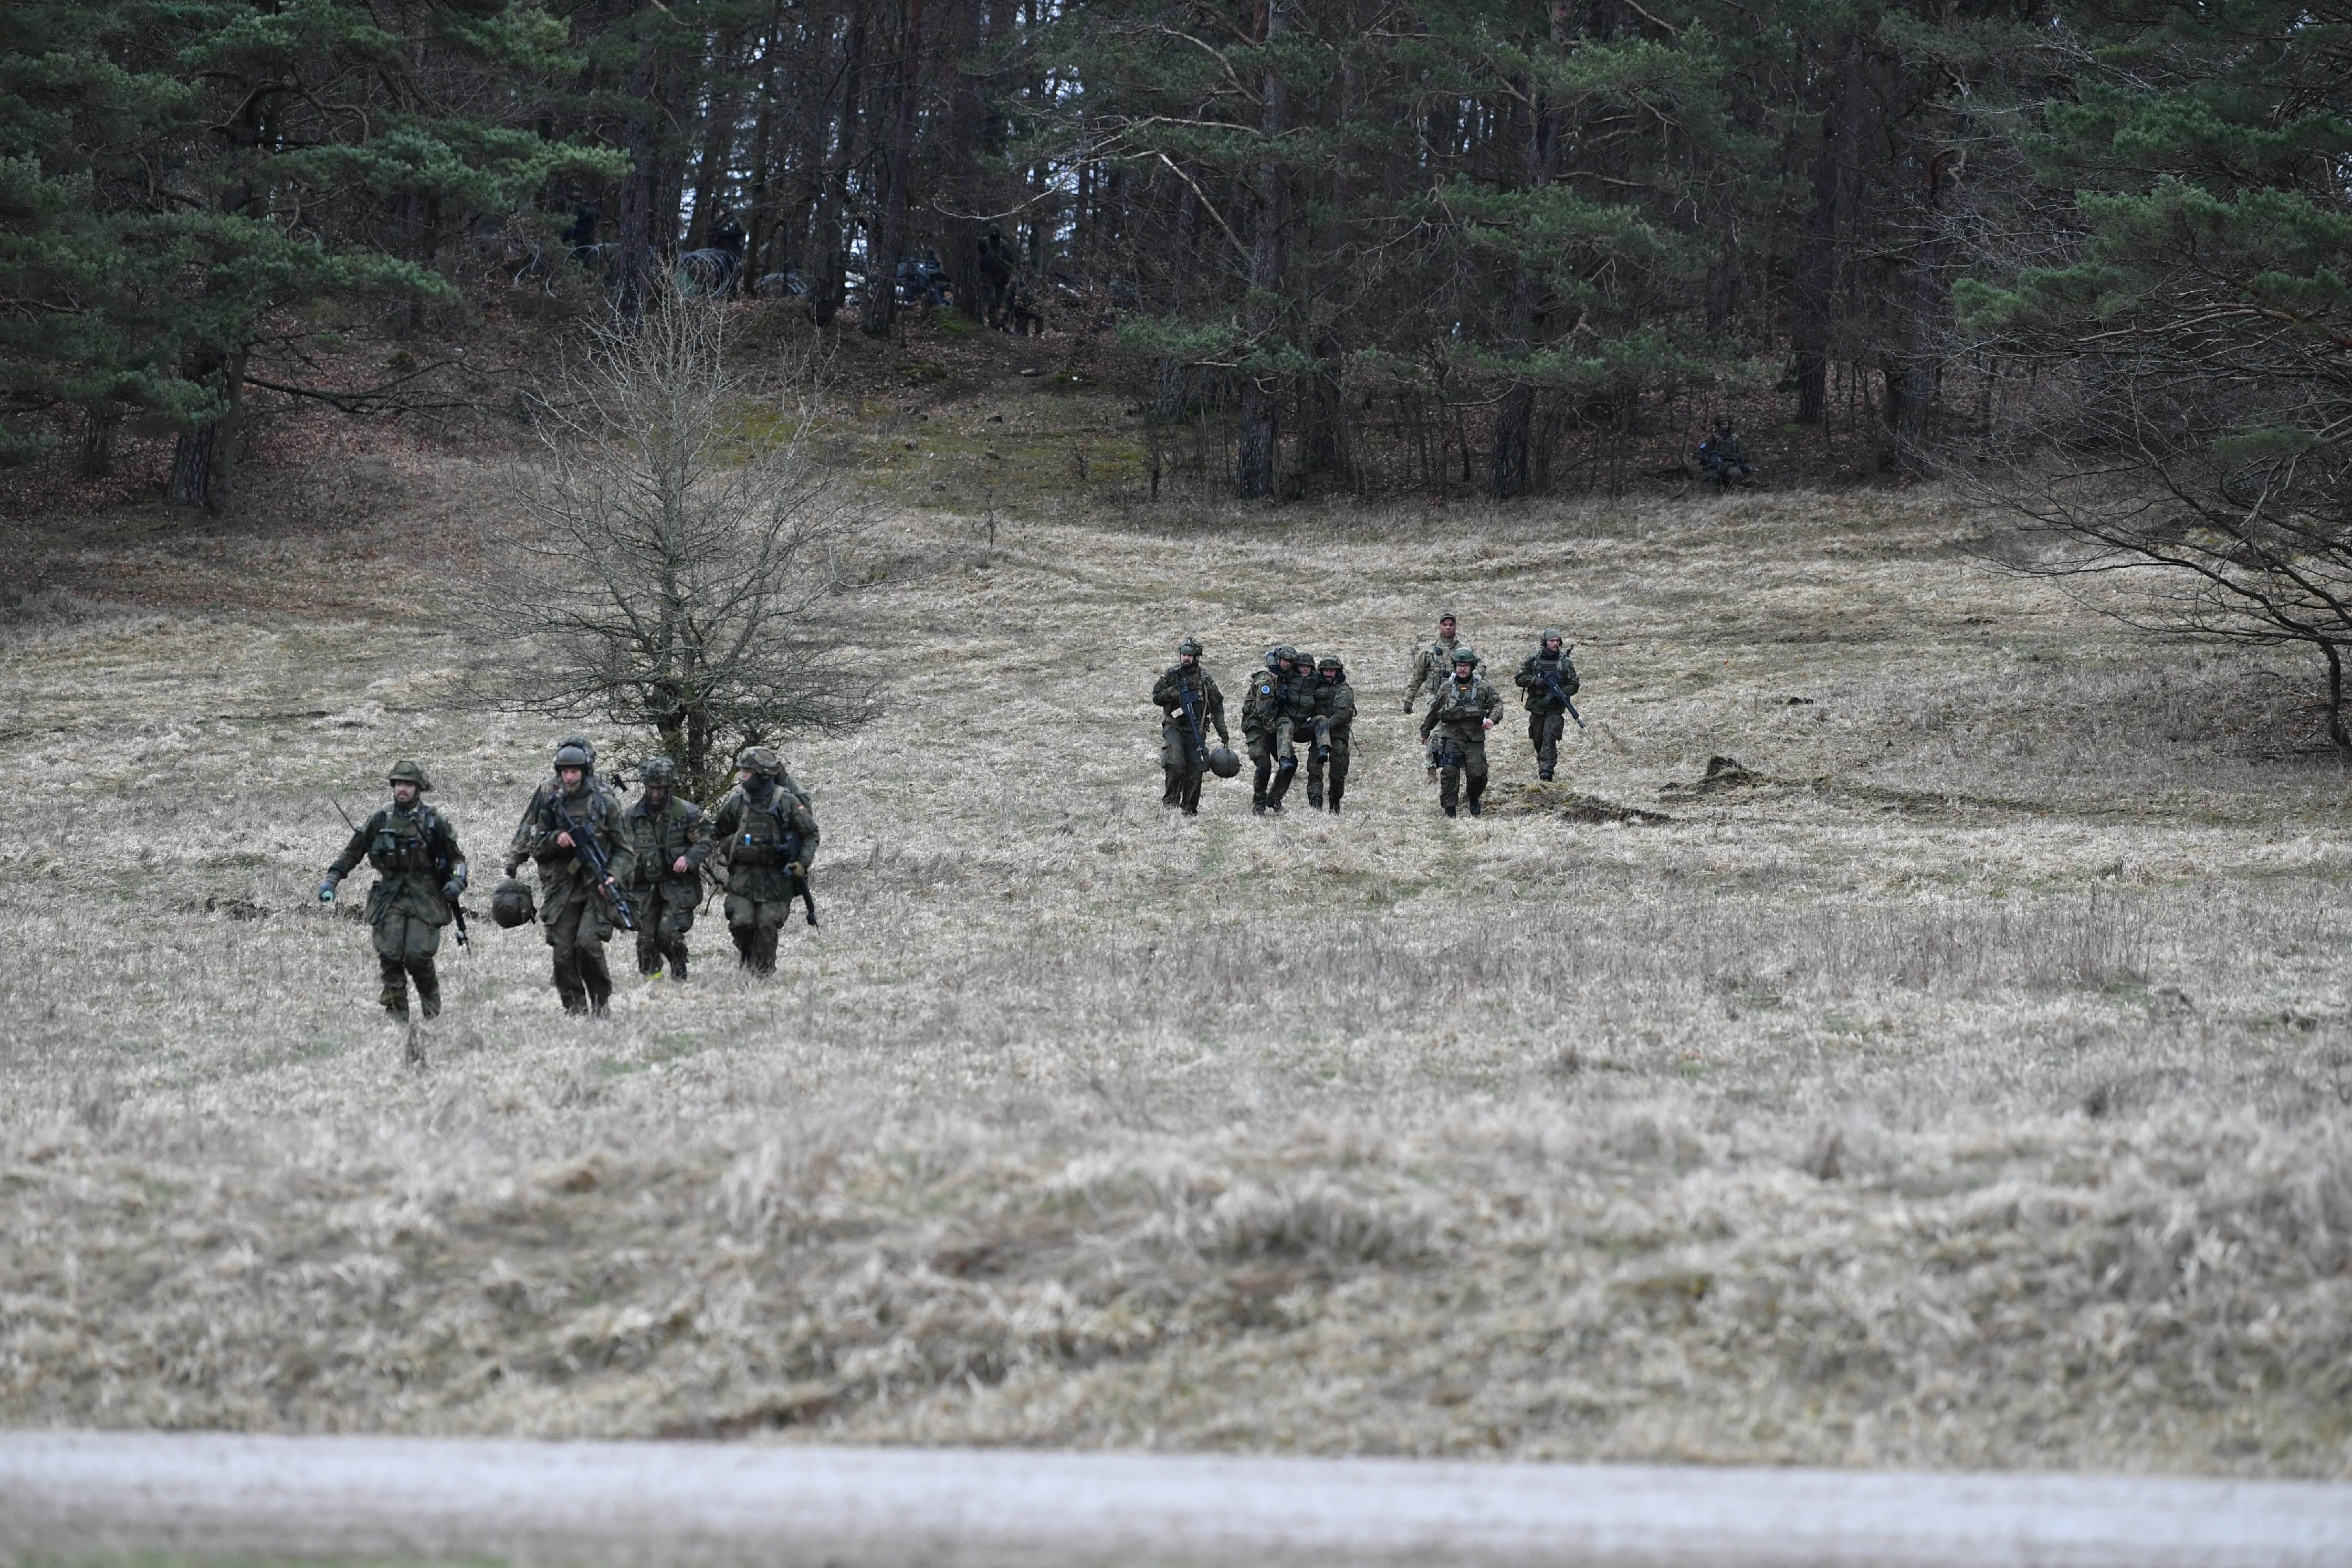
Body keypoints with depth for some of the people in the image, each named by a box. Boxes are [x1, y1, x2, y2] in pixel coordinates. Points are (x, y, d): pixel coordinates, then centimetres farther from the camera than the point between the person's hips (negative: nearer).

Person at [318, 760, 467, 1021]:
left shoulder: (433, 822, 0)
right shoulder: (381, 820, 5)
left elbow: (456, 857, 8)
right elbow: (352, 852, 12)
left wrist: (457, 881, -11)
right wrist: (332, 879, 2)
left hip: (424, 900, -2)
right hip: (390, 899, 2)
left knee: (417, 955, -13)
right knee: (389, 956, -7)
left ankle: (430, 997, 17)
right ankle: (396, 1015, 3)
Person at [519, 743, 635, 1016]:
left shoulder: (606, 805, 2)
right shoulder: (551, 807, 10)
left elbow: (624, 850, 3)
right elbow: (535, 849, 11)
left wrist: (614, 877, -14)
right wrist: (555, 839, -9)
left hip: (597, 889, -3)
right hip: (563, 890, 3)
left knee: (588, 942, -20)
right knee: (563, 952, -5)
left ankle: (601, 1000, -1)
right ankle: (574, 1008, 8)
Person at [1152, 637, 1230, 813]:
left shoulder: (1205, 678, 6)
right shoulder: (1170, 675, 4)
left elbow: (1217, 706, 10)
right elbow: (1156, 697, 4)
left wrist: (1223, 731, 4)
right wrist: (1173, 691, -15)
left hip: (1196, 731, 2)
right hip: (1174, 727, -2)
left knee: (1196, 769, -1)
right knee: (1175, 764, -19)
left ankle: (1190, 809, 7)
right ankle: (1170, 802, -6)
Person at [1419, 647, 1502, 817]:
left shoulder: (1483, 686, 4)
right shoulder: (1446, 687, 8)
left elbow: (1497, 703, 3)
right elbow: (1434, 711, 18)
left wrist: (1492, 719, -19)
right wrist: (1425, 731, 26)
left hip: (1475, 739, 0)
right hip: (1452, 737, 0)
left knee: (1478, 774, -4)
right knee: (1449, 773, -13)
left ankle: (1473, 799, 27)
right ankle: (1449, 810, -8)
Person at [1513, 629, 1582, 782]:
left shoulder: (1566, 662, 2)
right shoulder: (1533, 660, 3)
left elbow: (1574, 684, 3)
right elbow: (1519, 678, 4)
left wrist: (1562, 693, -16)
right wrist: (1534, 680, -14)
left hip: (1555, 708, -2)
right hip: (1537, 706, 2)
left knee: (1550, 737, -15)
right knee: (1538, 739, 9)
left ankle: (1546, 771, -21)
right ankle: (1542, 765, 28)